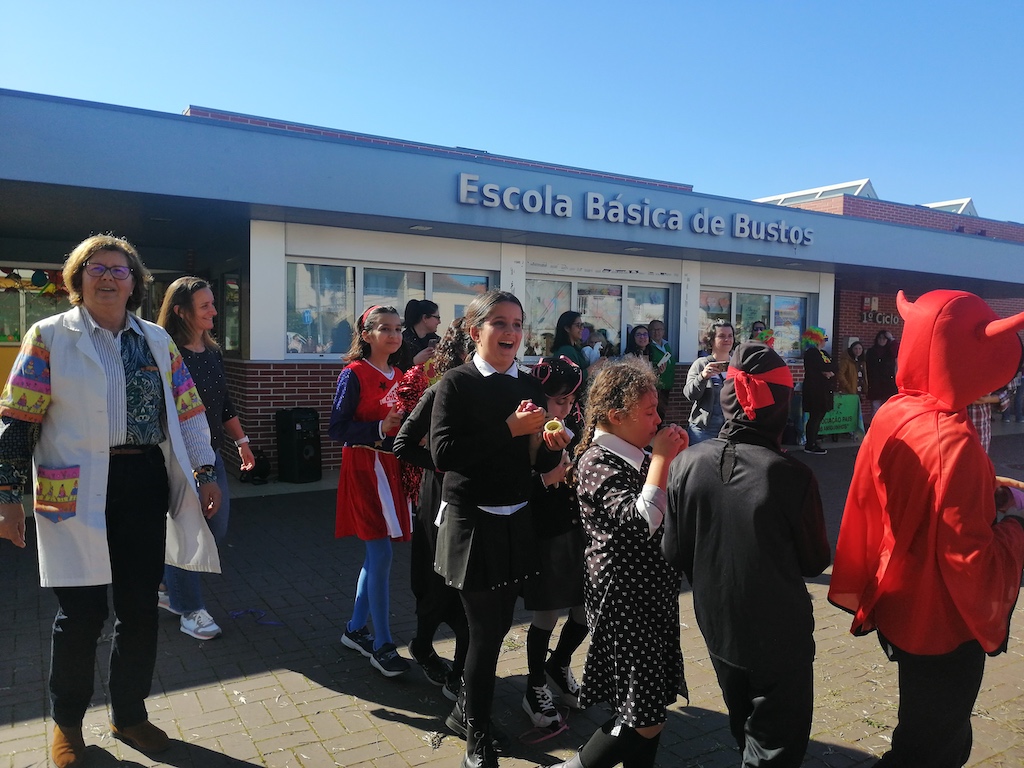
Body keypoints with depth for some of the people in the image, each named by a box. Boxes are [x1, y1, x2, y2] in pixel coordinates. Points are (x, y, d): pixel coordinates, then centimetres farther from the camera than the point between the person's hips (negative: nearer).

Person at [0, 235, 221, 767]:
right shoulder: (49, 336, 0)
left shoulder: (157, 340, 11)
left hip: (145, 484, 4)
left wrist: (204, 471, 6)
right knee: (82, 612, 4)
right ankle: (67, 722, 29)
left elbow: (187, 409, 11)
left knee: (141, 607, 10)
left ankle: (129, 713, 31)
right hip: (77, 492, -3)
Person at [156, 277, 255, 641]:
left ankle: (168, 587, 34)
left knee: (216, 530, 14)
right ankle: (190, 611, 19)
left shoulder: (212, 352, 9)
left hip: (211, 454, 8)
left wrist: (241, 441, 17)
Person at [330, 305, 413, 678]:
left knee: (376, 553, 13)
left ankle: (356, 629, 29)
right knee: (381, 553, -6)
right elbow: (336, 428, -14)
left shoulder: (399, 376, 10)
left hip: (393, 467, 7)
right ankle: (382, 646, 5)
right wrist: (381, 428, -22)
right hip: (364, 468, -7)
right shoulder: (354, 374, -10)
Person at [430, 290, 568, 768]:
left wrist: (552, 445, -15)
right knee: (485, 630, 1)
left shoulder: (529, 387, 4)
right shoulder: (457, 383, -10)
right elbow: (443, 453, -22)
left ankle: (465, 710, 41)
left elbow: (539, 463, 7)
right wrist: (509, 429, -23)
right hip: (472, 523, -5)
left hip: (515, 525, 6)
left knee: (498, 624, 16)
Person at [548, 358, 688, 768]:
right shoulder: (597, 462, -17)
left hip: (651, 595, 8)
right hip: (624, 600, -8)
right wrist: (661, 458, -22)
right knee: (645, 721, 0)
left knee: (650, 708, 17)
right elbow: (641, 522, -30)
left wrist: (677, 456, 2)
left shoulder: (636, 456, 7)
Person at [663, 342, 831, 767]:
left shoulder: (687, 463, -15)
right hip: (780, 632, -4)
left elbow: (673, 552, -6)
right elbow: (815, 561, -10)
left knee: (745, 729, 27)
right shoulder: (792, 476, -24)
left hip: (718, 625, 4)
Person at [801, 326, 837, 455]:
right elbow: (822, 367, -20)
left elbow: (834, 368, 8)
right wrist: (829, 369, -3)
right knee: (815, 417, -9)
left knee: (819, 416, 11)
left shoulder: (823, 353, 20)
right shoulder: (811, 353, -9)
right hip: (815, 390, -9)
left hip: (823, 390, 9)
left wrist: (828, 371, -10)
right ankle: (810, 445, -6)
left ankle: (813, 441, 19)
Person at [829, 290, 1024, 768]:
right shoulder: (953, 442, -29)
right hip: (943, 625, -7)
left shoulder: (892, 414, -6)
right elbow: (971, 564, -26)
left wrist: (986, 491, 13)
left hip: (901, 608, 7)